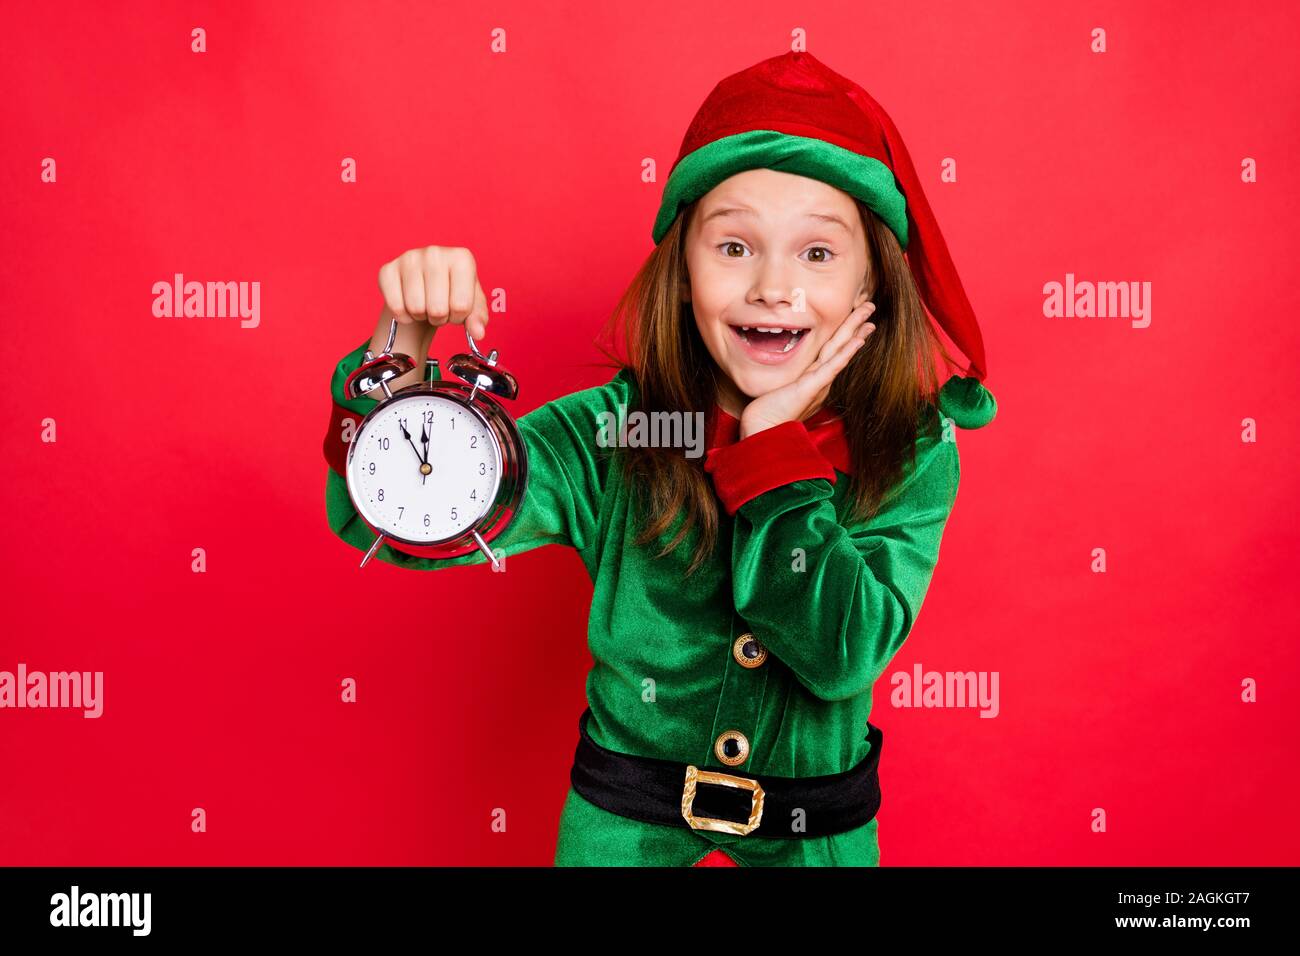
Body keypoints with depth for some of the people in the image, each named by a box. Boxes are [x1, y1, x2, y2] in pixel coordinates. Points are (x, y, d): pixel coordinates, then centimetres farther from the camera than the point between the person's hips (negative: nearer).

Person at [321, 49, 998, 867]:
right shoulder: (615, 429, -17)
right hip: (625, 807, 0)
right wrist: (403, 342, -38)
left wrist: (775, 450, -26)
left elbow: (845, 654, -25)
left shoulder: (913, 458, -15)